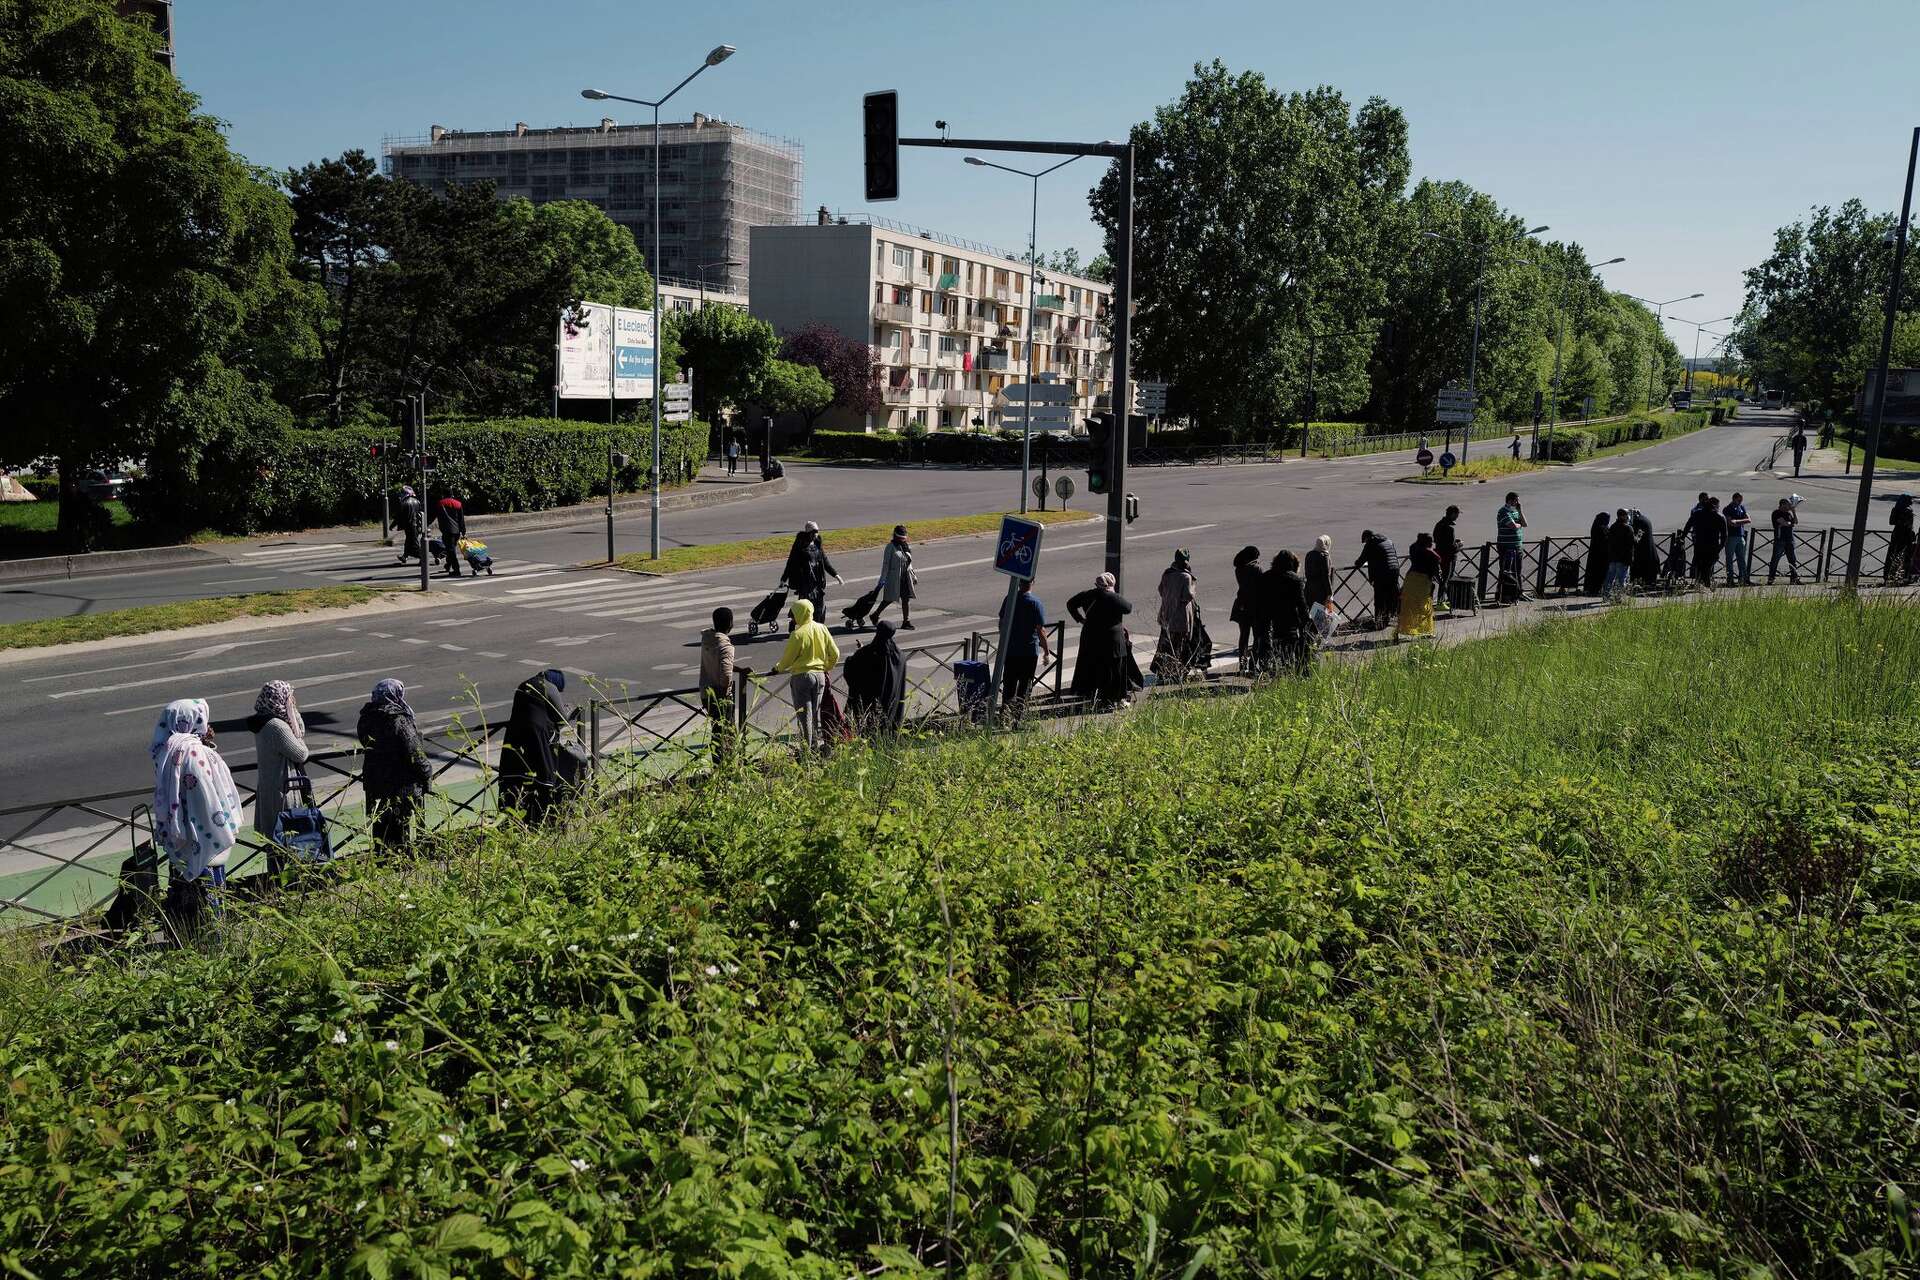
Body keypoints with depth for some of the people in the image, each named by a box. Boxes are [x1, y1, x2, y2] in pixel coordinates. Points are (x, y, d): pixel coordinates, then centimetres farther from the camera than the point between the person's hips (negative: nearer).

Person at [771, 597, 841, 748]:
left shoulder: (798, 634, -16)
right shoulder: (822, 629, 1)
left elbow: (788, 658, -6)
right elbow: (835, 654, 5)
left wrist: (778, 667, 14)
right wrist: (827, 668, 22)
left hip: (802, 676, -6)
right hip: (820, 676, 6)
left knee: (805, 715, 0)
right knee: (816, 713, 15)